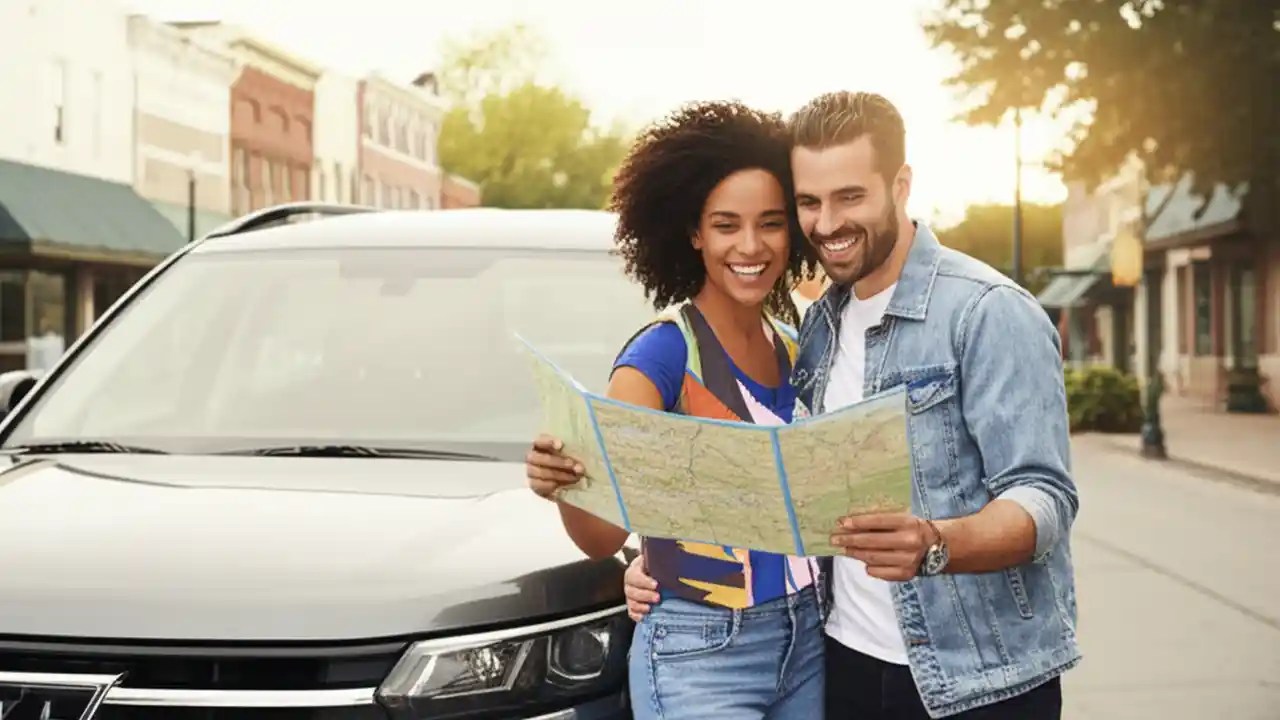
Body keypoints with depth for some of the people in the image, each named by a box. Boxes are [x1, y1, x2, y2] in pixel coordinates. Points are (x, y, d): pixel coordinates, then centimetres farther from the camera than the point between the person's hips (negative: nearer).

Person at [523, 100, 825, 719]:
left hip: (807, 640, 6)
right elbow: (605, 533, -18)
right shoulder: (663, 353, -13)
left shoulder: (795, 350, 5)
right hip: (700, 654, -6)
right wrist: (565, 488, -38)